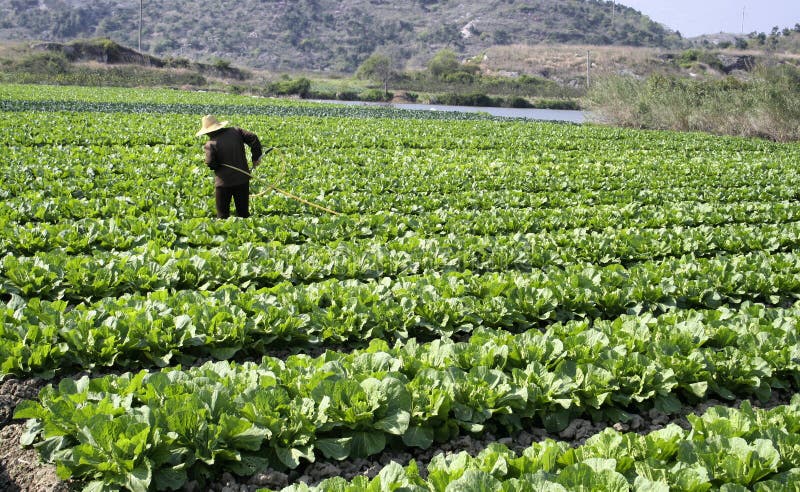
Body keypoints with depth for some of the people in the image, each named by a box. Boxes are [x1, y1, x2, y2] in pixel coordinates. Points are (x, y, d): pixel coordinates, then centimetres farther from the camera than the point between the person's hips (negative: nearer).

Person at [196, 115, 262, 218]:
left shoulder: (211, 144, -15)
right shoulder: (235, 131, -3)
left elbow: (211, 165, -18)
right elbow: (253, 138, -5)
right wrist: (256, 157, 3)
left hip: (224, 183, -4)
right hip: (242, 179, 4)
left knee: (223, 214, 10)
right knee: (243, 213, 15)